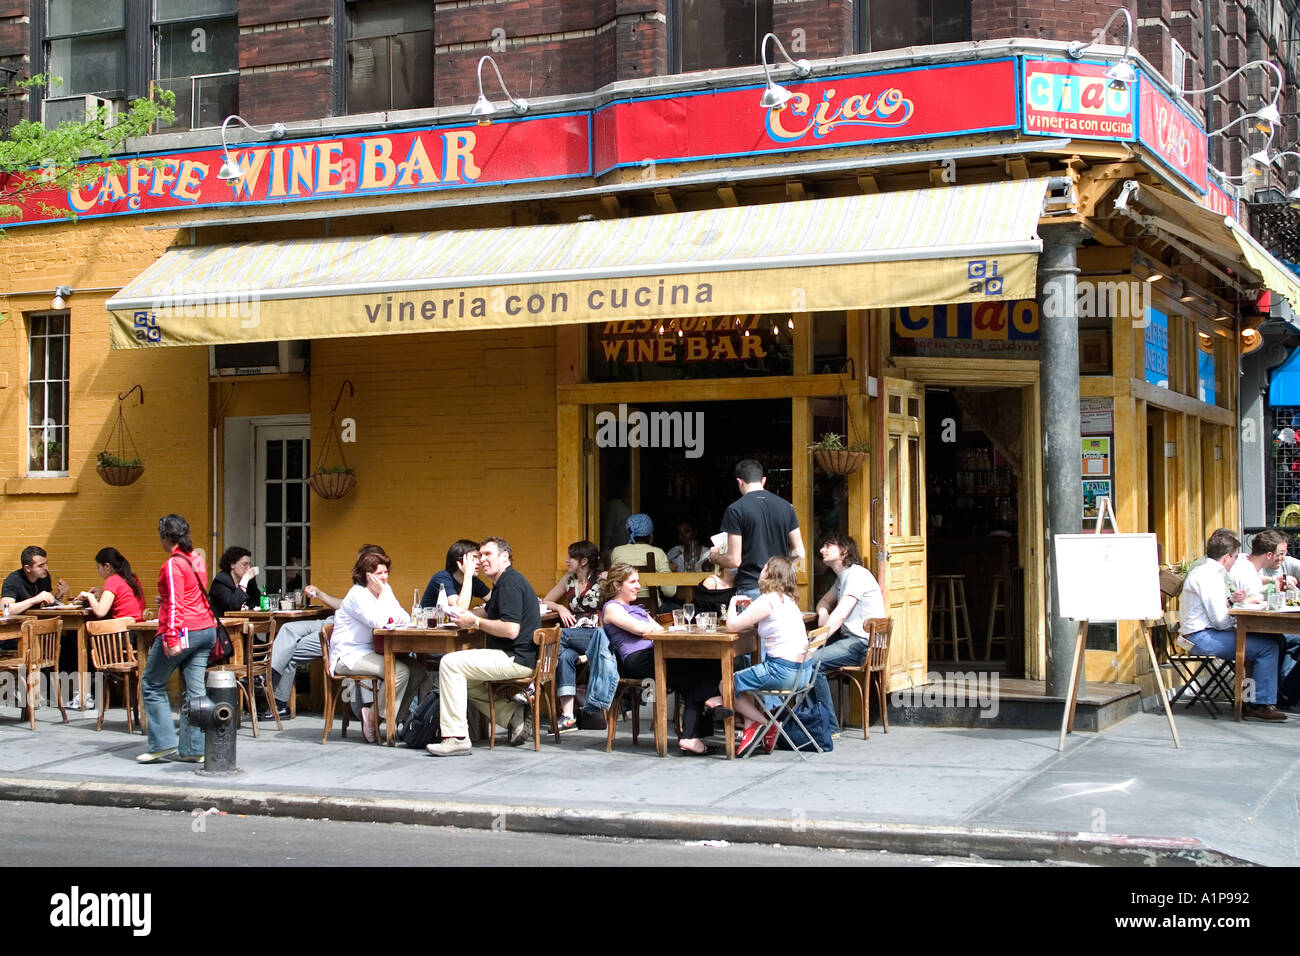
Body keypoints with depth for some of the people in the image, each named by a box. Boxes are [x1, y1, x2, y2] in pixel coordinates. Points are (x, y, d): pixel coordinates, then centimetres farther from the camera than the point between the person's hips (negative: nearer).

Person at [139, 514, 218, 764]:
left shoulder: (173, 565, -12)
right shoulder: (197, 559, 12)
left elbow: (175, 605, -19)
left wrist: (172, 639, -21)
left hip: (183, 631, -8)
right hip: (206, 629, 8)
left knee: (152, 685, 7)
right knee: (195, 690, 6)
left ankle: (164, 743, 3)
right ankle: (193, 749, 5)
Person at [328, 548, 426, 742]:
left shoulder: (385, 590, 12)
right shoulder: (357, 595, -14)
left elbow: (405, 618, 14)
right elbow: (378, 622, -25)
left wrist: (400, 618, -11)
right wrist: (383, 593, -16)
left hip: (371, 653, 9)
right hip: (349, 656, -9)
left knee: (418, 670, -10)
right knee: (400, 671, -28)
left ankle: (395, 719, -4)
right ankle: (374, 716, -12)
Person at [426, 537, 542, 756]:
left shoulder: (510, 583, -15)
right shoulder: (504, 582, 20)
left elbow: (511, 630, -26)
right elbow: (487, 611, 34)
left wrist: (475, 622, -15)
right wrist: (463, 614, 12)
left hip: (516, 659, -12)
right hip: (513, 658, 12)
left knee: (450, 664, -19)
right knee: (463, 679, 26)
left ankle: (457, 737, -21)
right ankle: (514, 716, 11)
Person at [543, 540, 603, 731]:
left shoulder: (602, 580, 2)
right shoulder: (569, 579, 18)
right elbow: (545, 602, 22)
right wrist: (560, 608, 2)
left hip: (596, 637, -4)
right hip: (573, 637, 4)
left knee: (559, 635, -31)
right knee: (565, 656, -30)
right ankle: (567, 717, -38)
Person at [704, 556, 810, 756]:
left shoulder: (767, 601, -13)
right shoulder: (788, 600, 15)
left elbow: (732, 626, -11)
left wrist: (733, 602, 5)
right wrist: (750, 608, 11)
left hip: (782, 671, -9)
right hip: (802, 670, 10)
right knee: (743, 680, 28)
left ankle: (767, 724, 8)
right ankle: (751, 728, 17)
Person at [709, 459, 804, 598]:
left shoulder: (735, 510, -7)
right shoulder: (786, 506, 7)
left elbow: (734, 560, -9)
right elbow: (799, 553, 8)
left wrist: (714, 556, 11)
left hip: (750, 588, -4)